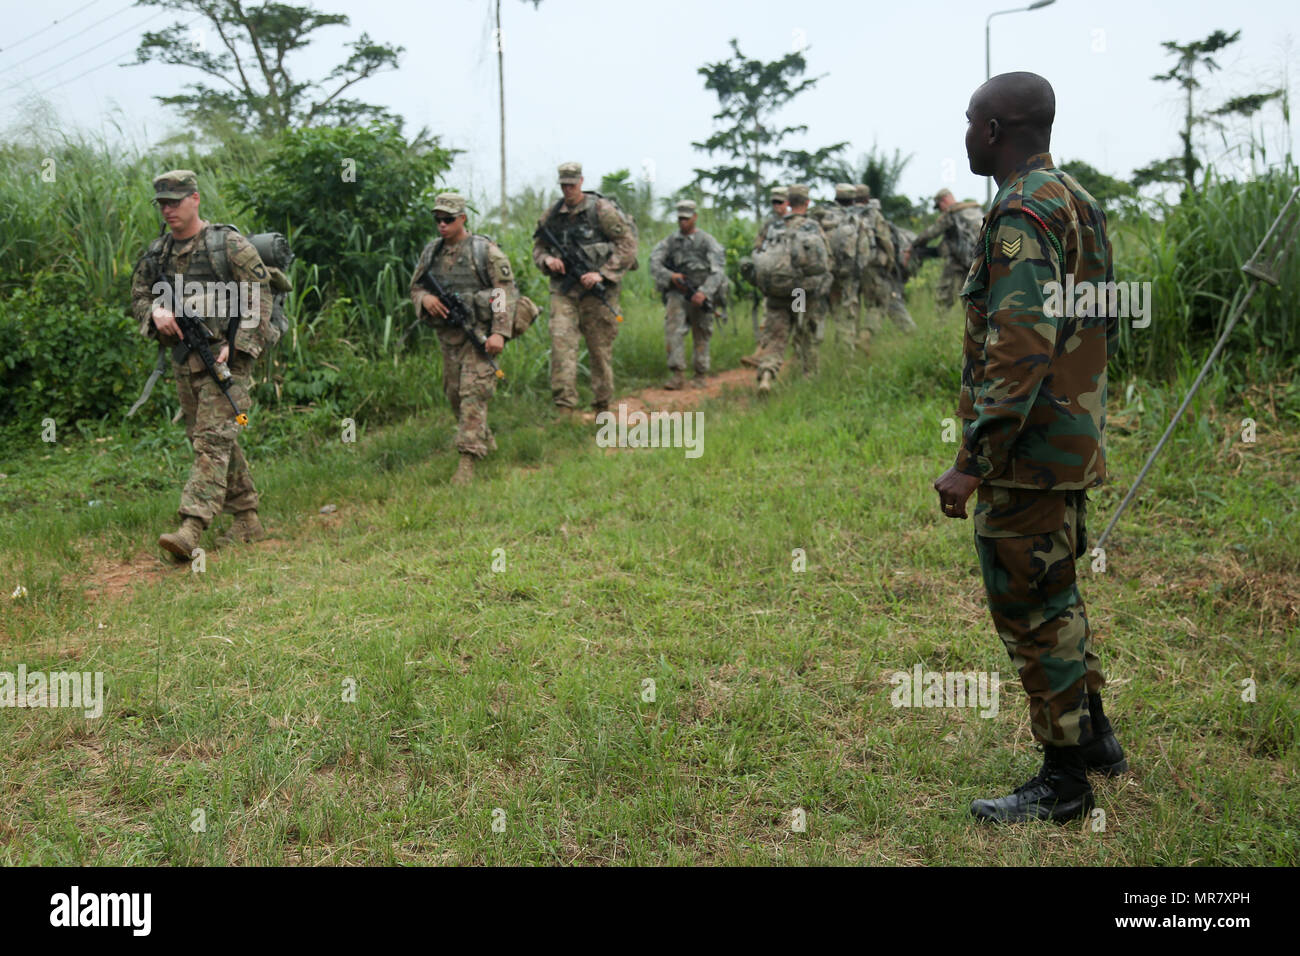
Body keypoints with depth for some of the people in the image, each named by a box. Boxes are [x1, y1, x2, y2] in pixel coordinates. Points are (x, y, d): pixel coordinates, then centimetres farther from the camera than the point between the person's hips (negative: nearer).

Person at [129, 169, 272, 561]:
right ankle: (247, 520, 22)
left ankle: (191, 529, -23)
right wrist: (155, 311, -4)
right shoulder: (158, 251, 11)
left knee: (213, 440, -14)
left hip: (225, 356, -7)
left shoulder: (228, 244, -7)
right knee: (213, 441, 11)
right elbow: (138, 294, 20)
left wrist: (237, 346, -17)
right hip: (184, 359, 7)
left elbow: (260, 296, -10)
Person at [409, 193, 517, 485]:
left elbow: (506, 290, -11)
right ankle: (485, 441, 33)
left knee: (473, 393, -13)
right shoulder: (431, 252, 10)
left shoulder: (485, 250, -7)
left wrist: (500, 332, -20)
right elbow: (415, 287, 17)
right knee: (454, 393, 12)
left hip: (479, 332, -6)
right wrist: (425, 298, -9)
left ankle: (467, 461, -16)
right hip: (447, 334, 6)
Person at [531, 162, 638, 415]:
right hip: (564, 290, 3)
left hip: (596, 289, -3)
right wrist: (547, 260, -4)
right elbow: (538, 248, 20)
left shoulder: (601, 209, -4)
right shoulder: (553, 214, 9)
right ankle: (564, 406, -15)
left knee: (601, 348, 5)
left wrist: (602, 273, -15)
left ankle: (602, 406, 19)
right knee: (561, 341, -13)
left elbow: (627, 244, -6)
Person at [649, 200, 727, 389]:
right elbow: (654, 263, 2)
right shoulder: (671, 241, 9)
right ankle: (676, 375, -19)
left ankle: (700, 375, 20)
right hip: (677, 293, 1)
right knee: (673, 330, -17)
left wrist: (704, 292, -22)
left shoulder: (707, 241, -1)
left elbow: (718, 271, -9)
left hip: (701, 294, -1)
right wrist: (670, 276, -16)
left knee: (701, 337, 6)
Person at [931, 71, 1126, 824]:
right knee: (1054, 593, 21)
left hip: (1027, 449, -10)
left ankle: (1065, 780, 12)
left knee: (1031, 607, 0)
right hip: (1073, 438, 10)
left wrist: (972, 460, -27)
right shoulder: (1075, 200, 14)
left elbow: (1017, 347, -27)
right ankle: (1093, 734, 34)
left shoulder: (1024, 211, -18)